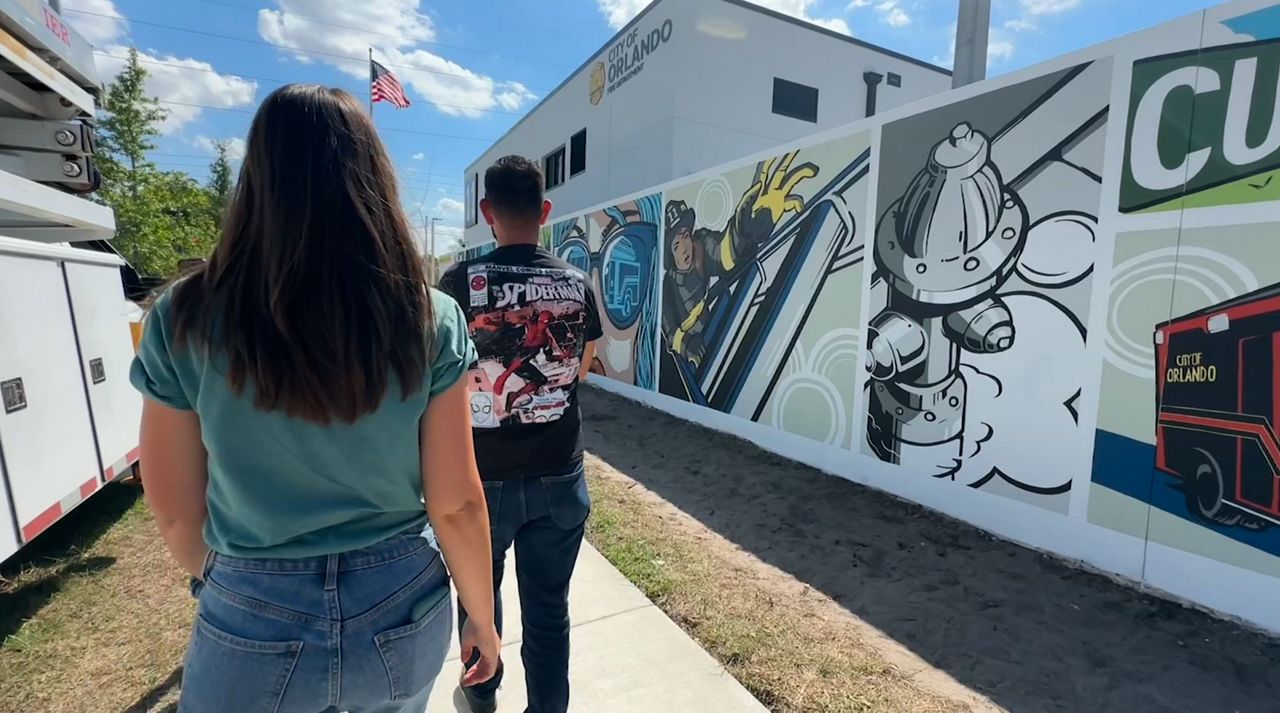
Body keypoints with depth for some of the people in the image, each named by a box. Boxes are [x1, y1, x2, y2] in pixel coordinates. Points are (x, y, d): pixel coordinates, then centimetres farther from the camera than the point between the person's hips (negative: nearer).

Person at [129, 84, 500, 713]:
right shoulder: (430, 319, -15)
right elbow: (457, 504, -12)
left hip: (254, 624, -1)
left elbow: (176, 513, -3)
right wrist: (482, 618, 4)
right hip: (402, 610, 2)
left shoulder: (184, 320, -13)